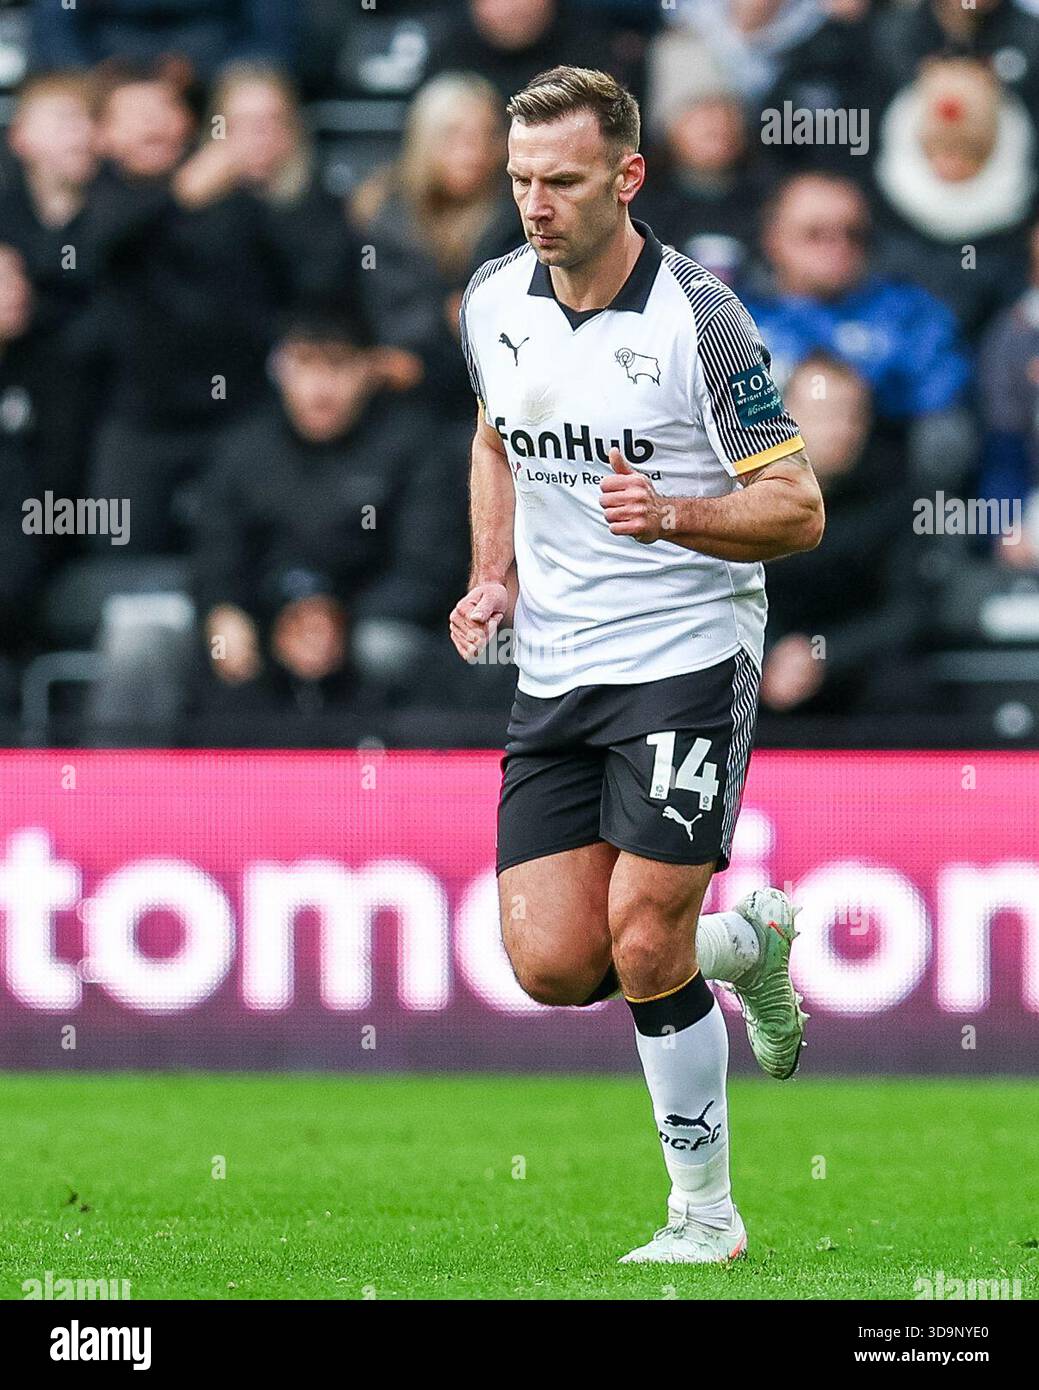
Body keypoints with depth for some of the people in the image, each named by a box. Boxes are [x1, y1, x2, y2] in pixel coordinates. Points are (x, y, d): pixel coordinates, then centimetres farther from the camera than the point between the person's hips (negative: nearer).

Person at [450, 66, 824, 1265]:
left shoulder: (699, 316, -13)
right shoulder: (493, 302, 4)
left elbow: (798, 509, -11)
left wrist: (676, 514, -29)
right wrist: (494, 578, 10)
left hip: (686, 659, -6)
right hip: (552, 674, 6)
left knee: (643, 946, -12)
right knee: (551, 963, -4)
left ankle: (704, 1212, 8)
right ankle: (746, 943, 27)